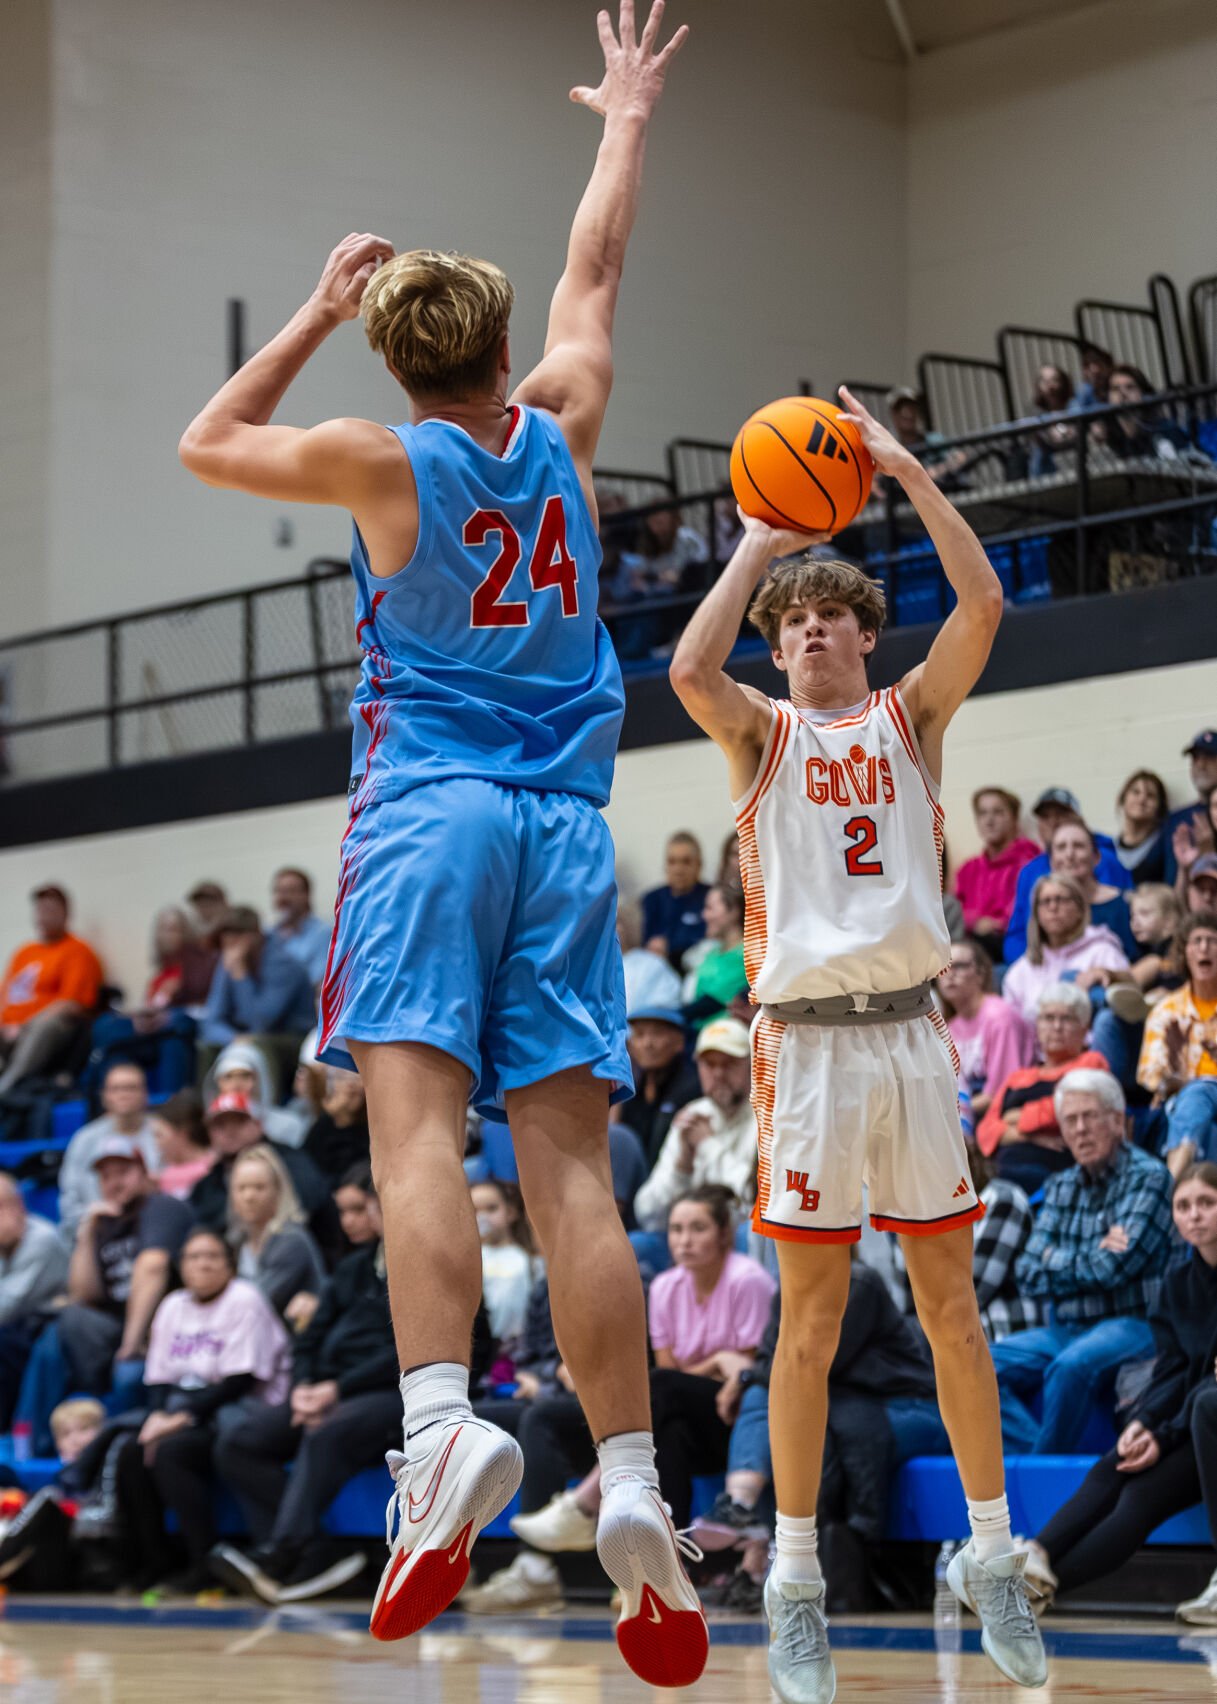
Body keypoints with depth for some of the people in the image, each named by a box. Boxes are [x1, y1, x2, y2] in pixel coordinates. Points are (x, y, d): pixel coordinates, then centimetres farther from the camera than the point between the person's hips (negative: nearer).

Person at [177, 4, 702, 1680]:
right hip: (566, 822, 4)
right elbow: (597, 271, 27)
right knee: (569, 1160, -1)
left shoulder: (388, 464, 1)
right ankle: (632, 1489, -10)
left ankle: (443, 1420, -38)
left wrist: (316, 310, 23)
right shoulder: (559, 429, 10)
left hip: (430, 807, -3)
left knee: (418, 1118, -17)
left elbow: (207, 443, 18)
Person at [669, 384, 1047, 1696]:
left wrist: (907, 473, -5)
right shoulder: (763, 732, 8)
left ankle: (991, 1553, 13)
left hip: (912, 1033, 2)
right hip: (809, 1037, -2)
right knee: (812, 1318, -1)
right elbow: (690, 670, -15)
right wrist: (757, 544, -5)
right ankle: (795, 1582, 5)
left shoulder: (911, 716, 12)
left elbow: (982, 605, -4)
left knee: (951, 1300, 5)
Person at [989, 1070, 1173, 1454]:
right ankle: (1048, 1457, -29)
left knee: (1071, 1365, -37)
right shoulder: (1060, 1187, 16)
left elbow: (1115, 1267, -15)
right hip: (1063, 1331, 6)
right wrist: (1094, 1256, -7)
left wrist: (1058, 1261, 0)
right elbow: (1029, 1274, 5)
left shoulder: (1148, 1176, -4)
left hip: (1128, 1326, -6)